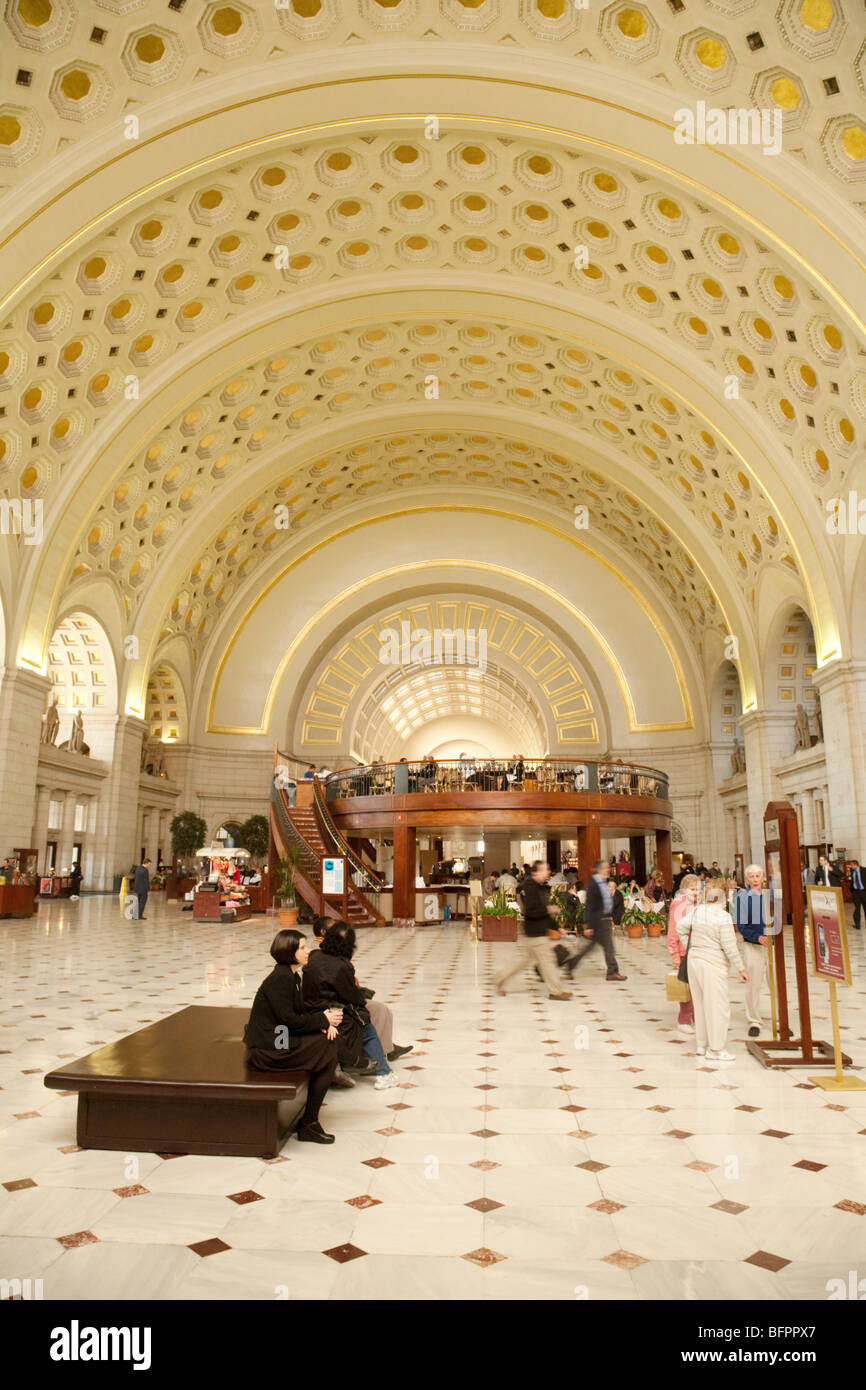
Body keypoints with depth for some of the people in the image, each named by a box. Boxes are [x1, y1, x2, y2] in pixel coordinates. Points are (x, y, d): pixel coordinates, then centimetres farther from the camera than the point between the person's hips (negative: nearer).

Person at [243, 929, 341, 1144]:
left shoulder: (292, 976, 11)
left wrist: (323, 1022, -4)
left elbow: (300, 1013, 13)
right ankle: (308, 1124, -3)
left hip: (279, 1038, 9)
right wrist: (322, 1020, -11)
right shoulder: (280, 979, -19)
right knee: (328, 1053, -11)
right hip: (267, 1049, -9)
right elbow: (290, 1021, -21)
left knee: (331, 1040, 1)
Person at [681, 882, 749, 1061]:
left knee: (701, 1005, 15)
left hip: (694, 960, 7)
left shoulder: (696, 911, 2)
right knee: (718, 1007, 0)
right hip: (713, 965, -7)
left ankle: (701, 1045, 22)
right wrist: (741, 969, -6)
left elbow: (679, 928, 3)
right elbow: (729, 946, -15)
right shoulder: (723, 917, -14)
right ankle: (715, 1050, 3)